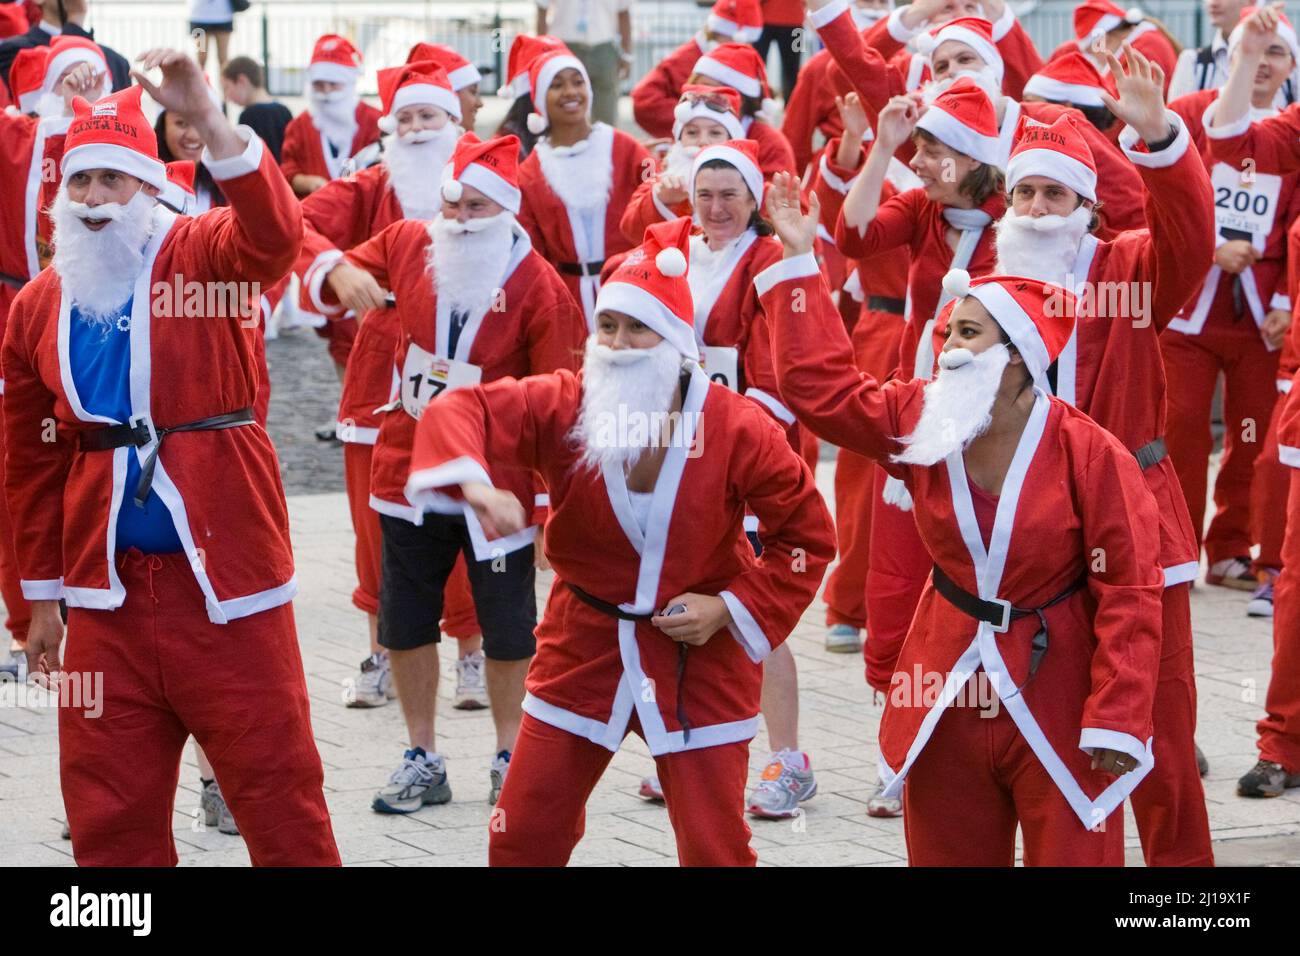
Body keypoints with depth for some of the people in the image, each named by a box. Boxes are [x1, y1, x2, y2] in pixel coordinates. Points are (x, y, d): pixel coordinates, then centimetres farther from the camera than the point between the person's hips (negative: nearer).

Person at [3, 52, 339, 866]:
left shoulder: (207, 258, -4)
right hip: (108, 591, 4)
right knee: (108, 805, 8)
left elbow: (276, 232, -28)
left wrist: (205, 118, -38)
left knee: (274, 780, 2)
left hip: (224, 577, -4)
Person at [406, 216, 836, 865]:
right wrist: (475, 483, -41)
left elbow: (807, 533, -6)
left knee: (714, 849, 5)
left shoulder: (738, 428, -15)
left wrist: (731, 608, -14)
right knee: (522, 838, 10)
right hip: (584, 648, 2)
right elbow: (460, 412, -21)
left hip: (697, 658, -2)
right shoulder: (564, 407, -11)